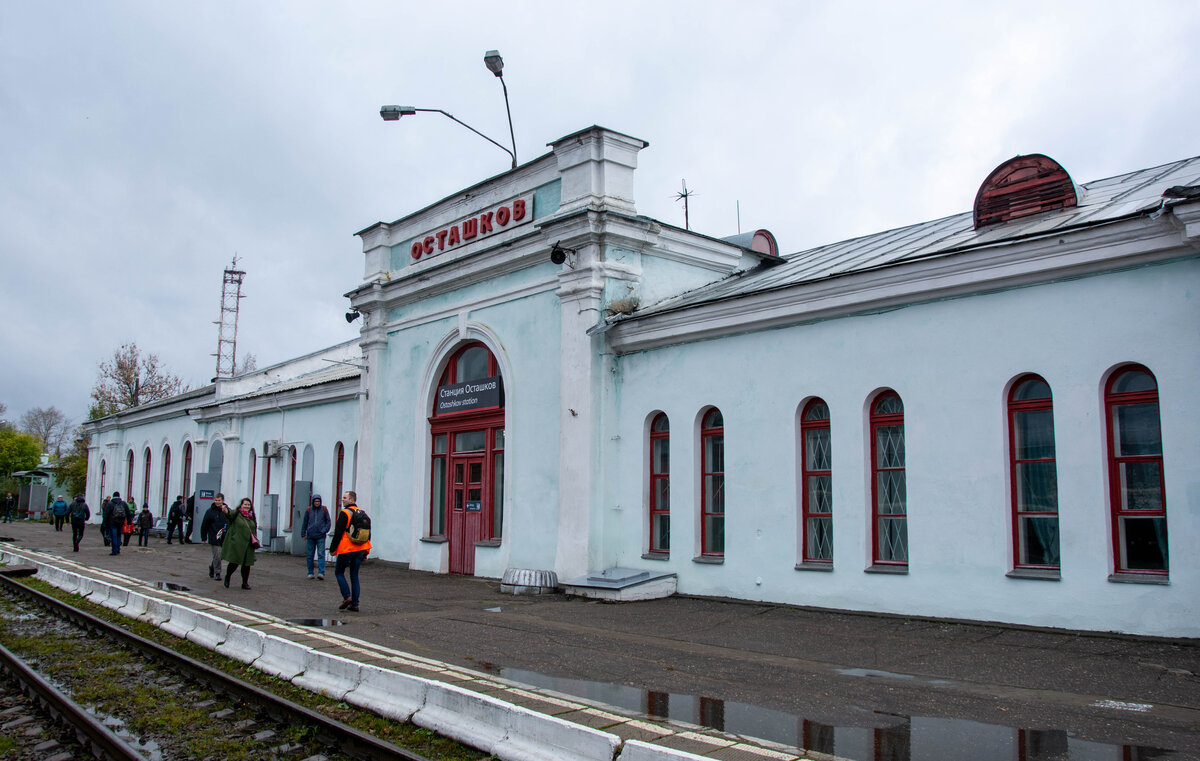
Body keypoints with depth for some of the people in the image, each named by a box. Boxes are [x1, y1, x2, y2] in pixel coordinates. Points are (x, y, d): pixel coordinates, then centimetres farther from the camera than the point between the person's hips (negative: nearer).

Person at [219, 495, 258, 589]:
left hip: (248, 546, 5)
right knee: (234, 562, -3)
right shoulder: (236, 513, -2)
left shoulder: (252, 517, 16)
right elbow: (229, 513, -25)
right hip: (236, 544, -5)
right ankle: (227, 577, 26)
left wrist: (255, 540, 19)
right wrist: (225, 509, -47)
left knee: (247, 564, 5)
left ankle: (245, 583, 16)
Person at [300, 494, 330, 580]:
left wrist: (325, 530, -6)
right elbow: (305, 522, 12)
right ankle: (310, 573, 17)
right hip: (310, 536, 2)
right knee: (309, 555, 6)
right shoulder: (308, 510, 5)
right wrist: (303, 534, 11)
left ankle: (321, 573, -16)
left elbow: (328, 521, 7)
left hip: (321, 536, -2)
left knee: (321, 554, -10)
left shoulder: (324, 509, 1)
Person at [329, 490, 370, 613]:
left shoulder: (344, 513, -10)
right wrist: (365, 552, 19)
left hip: (346, 549, -6)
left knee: (339, 572, 11)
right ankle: (354, 604, 8)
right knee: (354, 576, 10)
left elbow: (338, 533, -13)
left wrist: (332, 548, -4)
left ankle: (347, 597, -3)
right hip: (360, 549, 6)